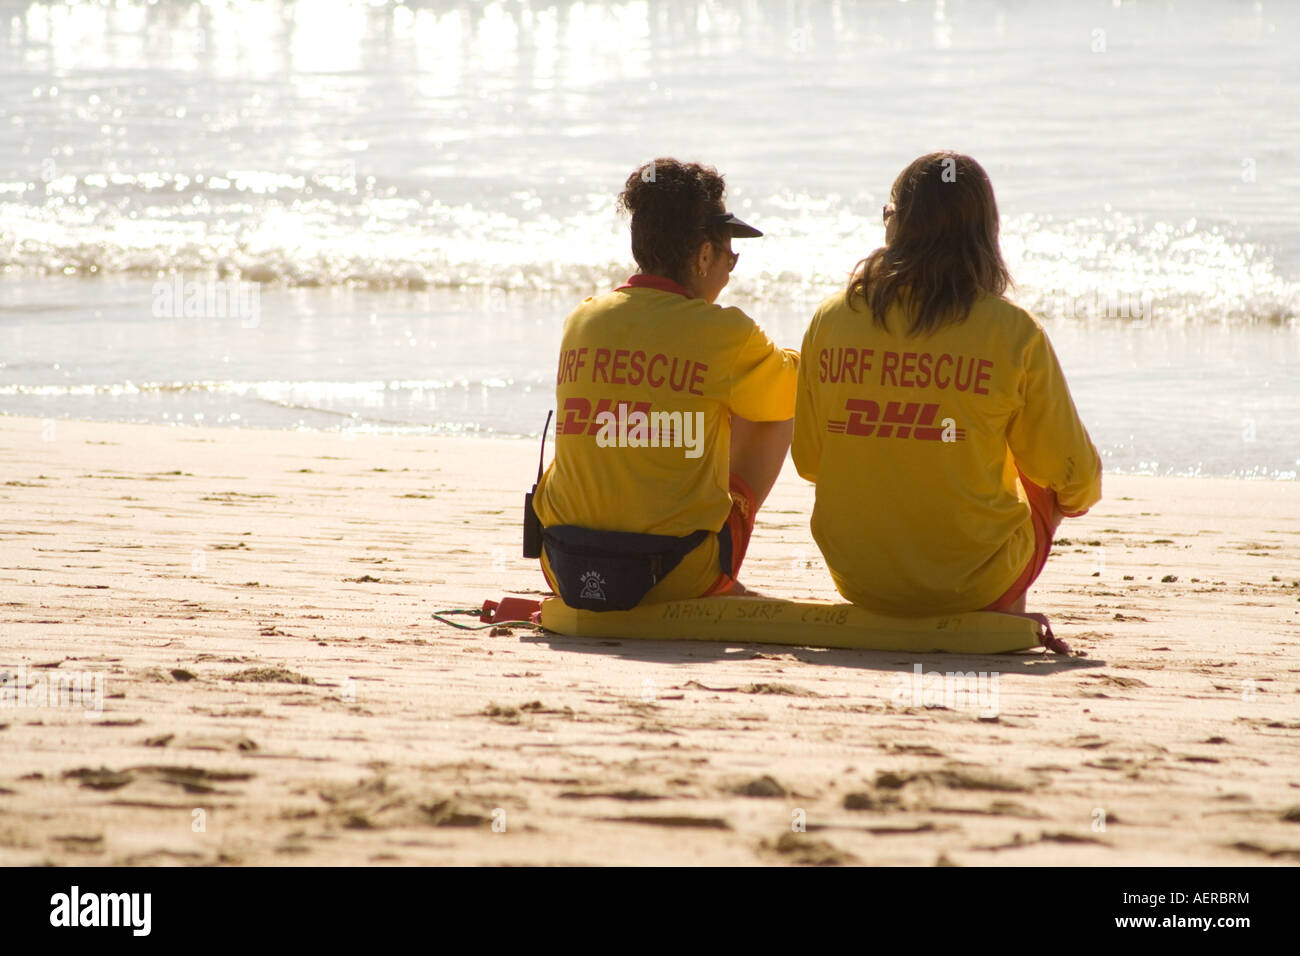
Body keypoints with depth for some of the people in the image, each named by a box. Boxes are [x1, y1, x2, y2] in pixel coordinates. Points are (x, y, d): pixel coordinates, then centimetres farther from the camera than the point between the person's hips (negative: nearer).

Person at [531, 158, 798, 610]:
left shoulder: (581, 319, 4)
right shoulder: (725, 332, -9)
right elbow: (792, 389, 13)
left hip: (568, 573, 4)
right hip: (678, 576, -4)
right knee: (779, 403, 18)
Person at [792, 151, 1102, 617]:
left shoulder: (832, 318, -5)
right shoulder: (1014, 333, -13)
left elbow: (808, 460, 4)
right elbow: (1075, 480, -3)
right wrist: (1082, 493, 22)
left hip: (856, 576, 4)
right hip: (971, 584, -3)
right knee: (1044, 479, 27)